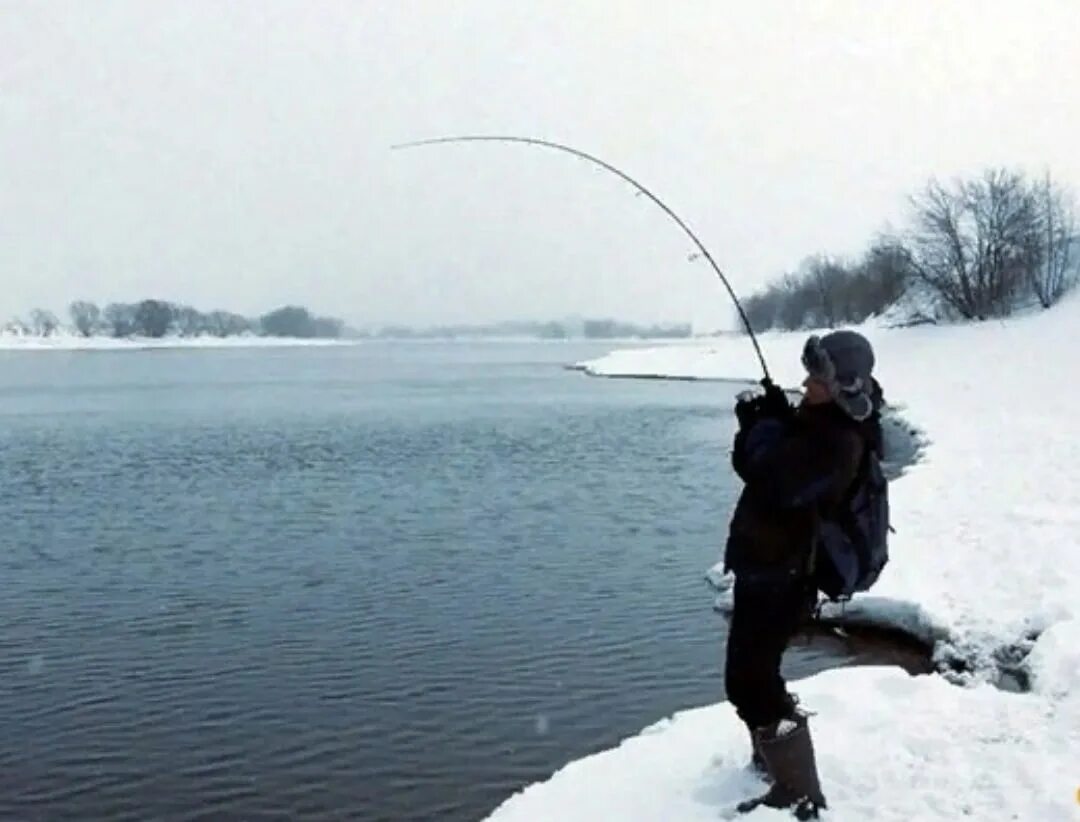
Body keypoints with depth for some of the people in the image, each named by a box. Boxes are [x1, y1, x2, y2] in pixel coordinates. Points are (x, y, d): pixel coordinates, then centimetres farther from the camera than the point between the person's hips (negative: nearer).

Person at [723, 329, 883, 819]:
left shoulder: (837, 443, -24)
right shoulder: (817, 421, 7)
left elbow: (775, 482, -33)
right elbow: (752, 465, 10)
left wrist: (766, 424, -18)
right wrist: (759, 422, -9)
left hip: (781, 575, -10)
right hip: (767, 566, 10)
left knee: (750, 681, -7)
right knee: (755, 672, 23)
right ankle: (772, 760, 40)